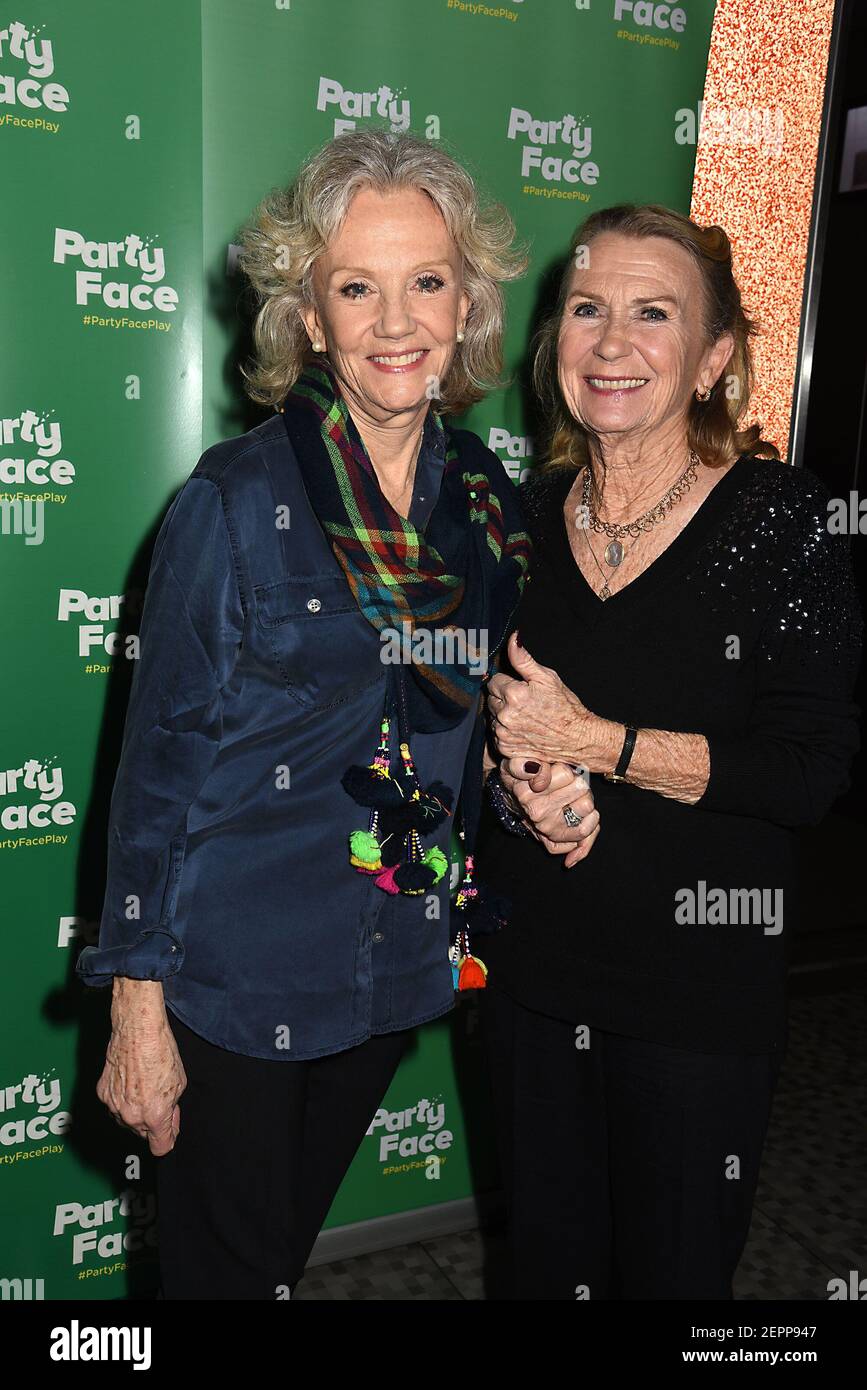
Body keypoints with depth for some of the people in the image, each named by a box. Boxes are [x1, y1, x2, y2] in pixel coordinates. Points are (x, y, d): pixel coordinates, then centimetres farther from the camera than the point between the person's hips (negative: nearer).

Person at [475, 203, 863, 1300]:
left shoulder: (779, 517, -12)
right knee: (547, 1254, 21)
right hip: (531, 962, 4)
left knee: (674, 1268, 14)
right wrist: (516, 765, -8)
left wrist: (593, 741, -20)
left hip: (699, 982, -4)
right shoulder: (530, 512, 3)